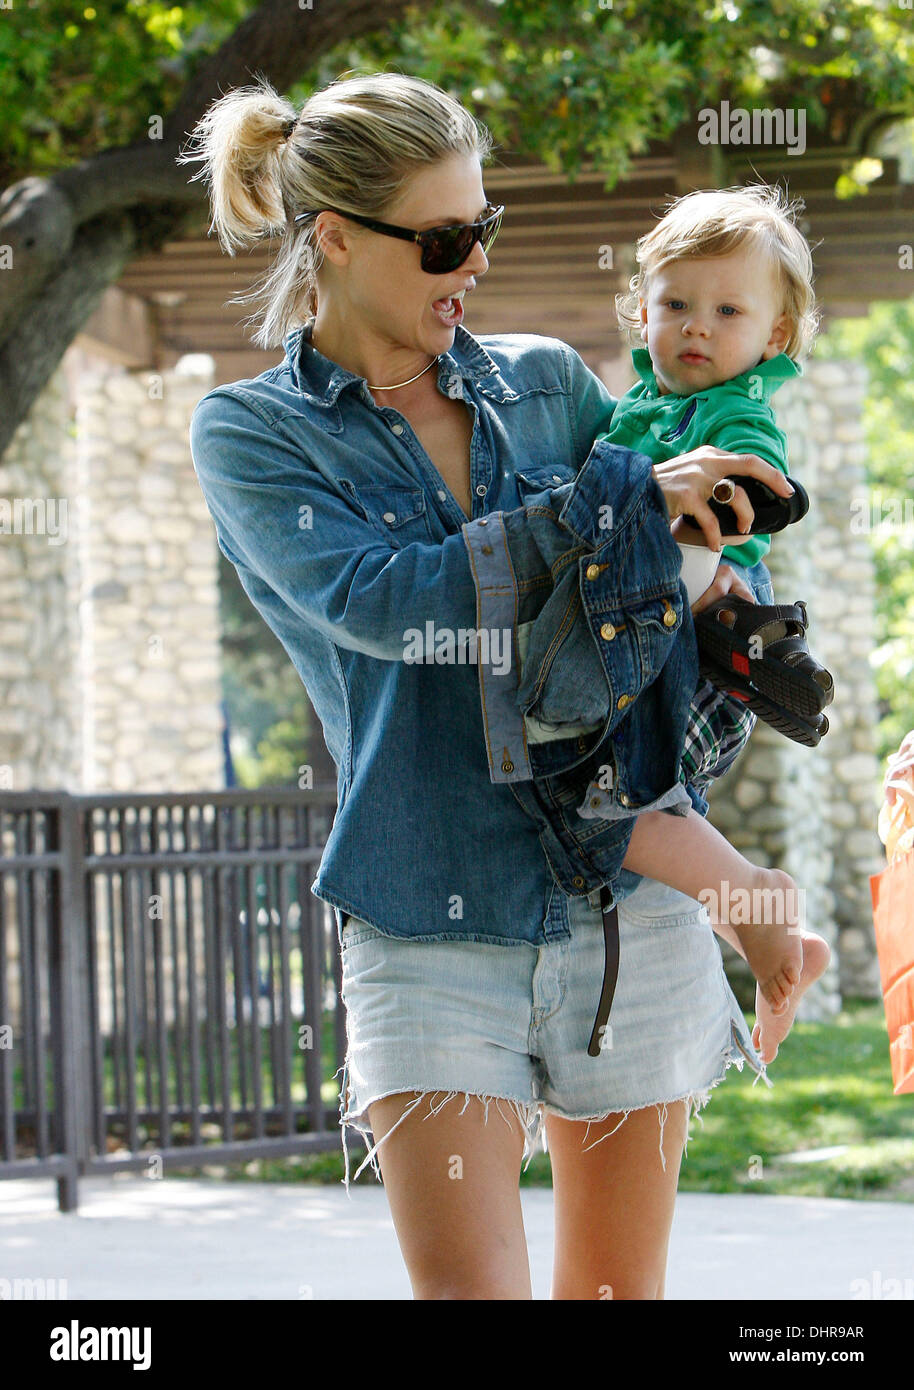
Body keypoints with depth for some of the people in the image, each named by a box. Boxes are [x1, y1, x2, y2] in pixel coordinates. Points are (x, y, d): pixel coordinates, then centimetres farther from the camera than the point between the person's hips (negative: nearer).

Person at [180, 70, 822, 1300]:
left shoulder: (546, 385, 9)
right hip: (428, 919, -3)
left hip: (627, 891, 3)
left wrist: (731, 599, -1)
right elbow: (377, 601, -17)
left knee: (619, 1289, 8)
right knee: (466, 1286, -14)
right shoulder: (251, 433, 0)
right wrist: (619, 500, -17)